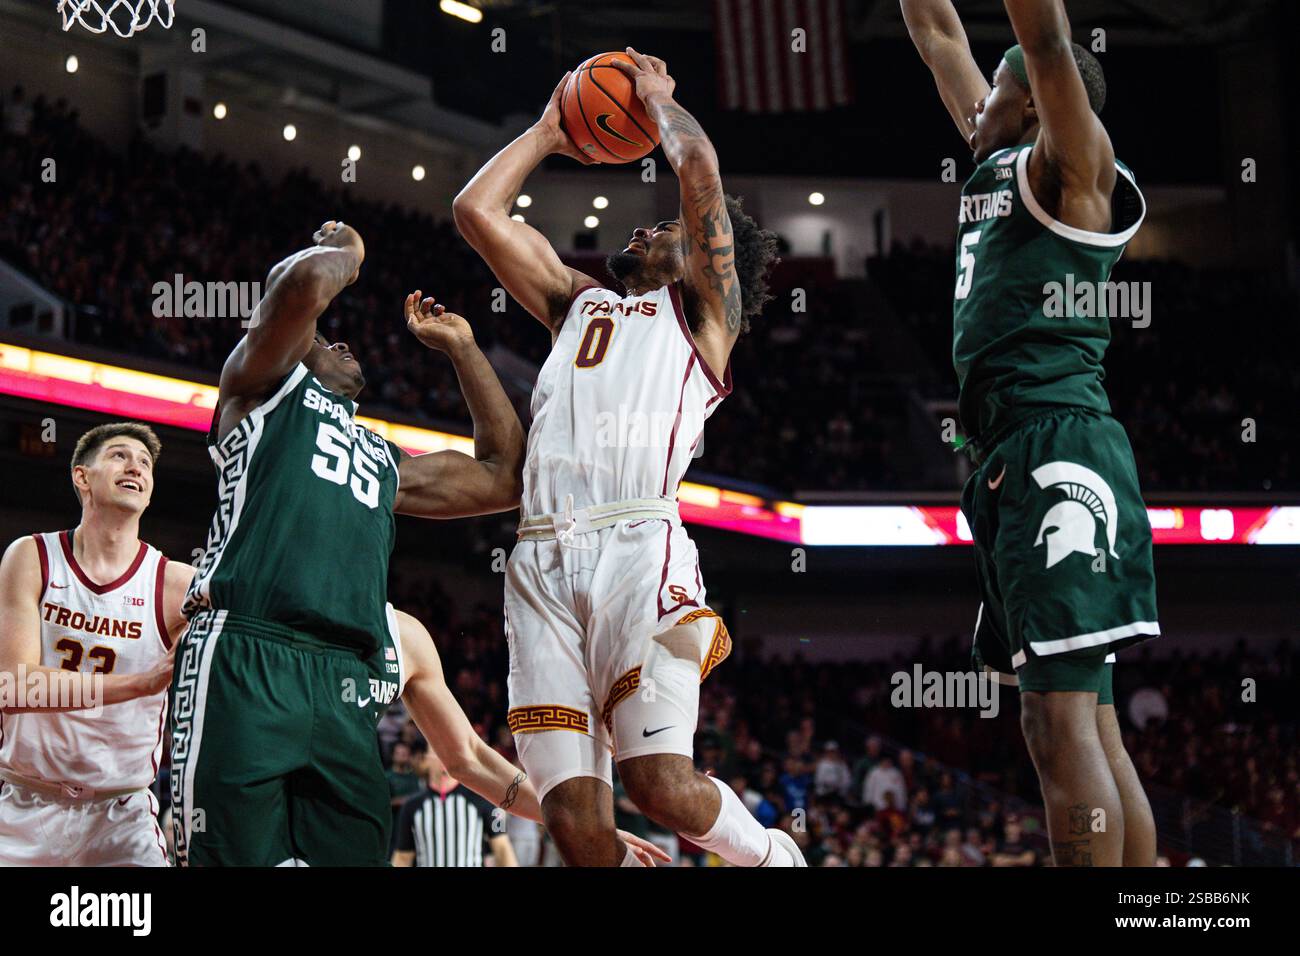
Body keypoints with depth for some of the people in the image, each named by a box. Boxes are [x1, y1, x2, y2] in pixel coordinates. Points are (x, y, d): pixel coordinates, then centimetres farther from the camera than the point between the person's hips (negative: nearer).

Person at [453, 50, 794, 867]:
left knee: (661, 782, -21)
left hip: (637, 546, -5)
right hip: (542, 561, 5)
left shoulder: (702, 308, 16)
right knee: (575, 817, -10)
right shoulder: (579, 302, 32)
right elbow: (477, 211, 31)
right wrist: (550, 132, 37)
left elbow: (698, 166, 4)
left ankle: (775, 858, 7)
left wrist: (655, 94, 21)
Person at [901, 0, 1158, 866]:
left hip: (1057, 451, -10)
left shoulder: (1072, 167, -1)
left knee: (1063, 718, -17)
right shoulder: (1002, 166, 21)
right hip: (1012, 461, 10)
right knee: (1084, 725, 7)